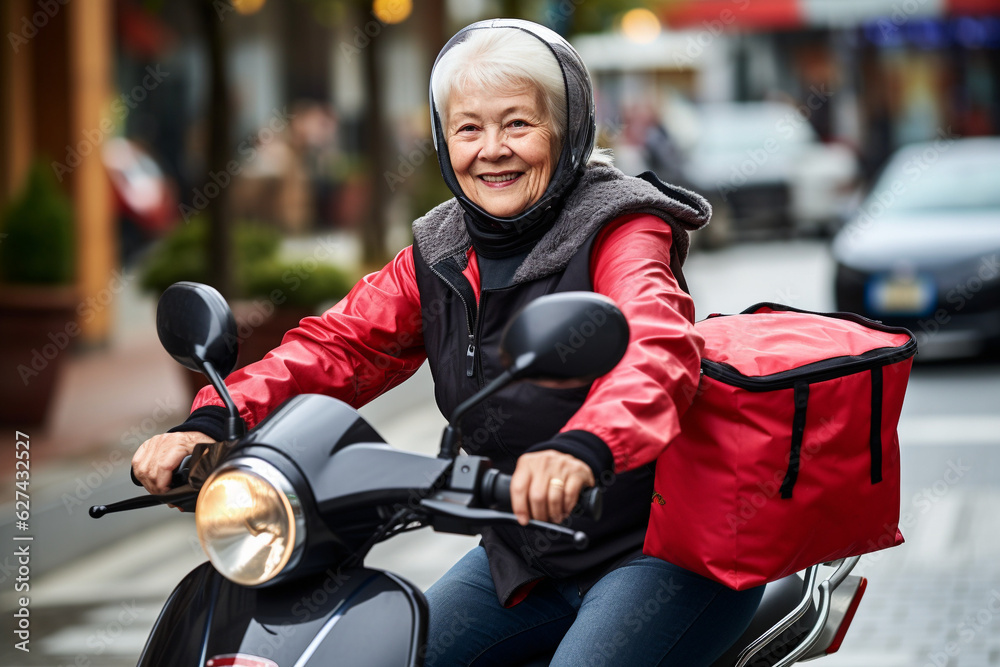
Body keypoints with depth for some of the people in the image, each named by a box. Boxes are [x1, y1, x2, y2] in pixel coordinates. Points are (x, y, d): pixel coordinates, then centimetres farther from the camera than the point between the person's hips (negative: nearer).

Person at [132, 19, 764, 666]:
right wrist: (214, 424, -21)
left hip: (661, 548, -7)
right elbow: (341, 343, -2)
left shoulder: (618, 235, -16)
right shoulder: (441, 256, 6)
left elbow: (657, 348, -35)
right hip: (522, 557, 7)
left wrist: (584, 447, -58)